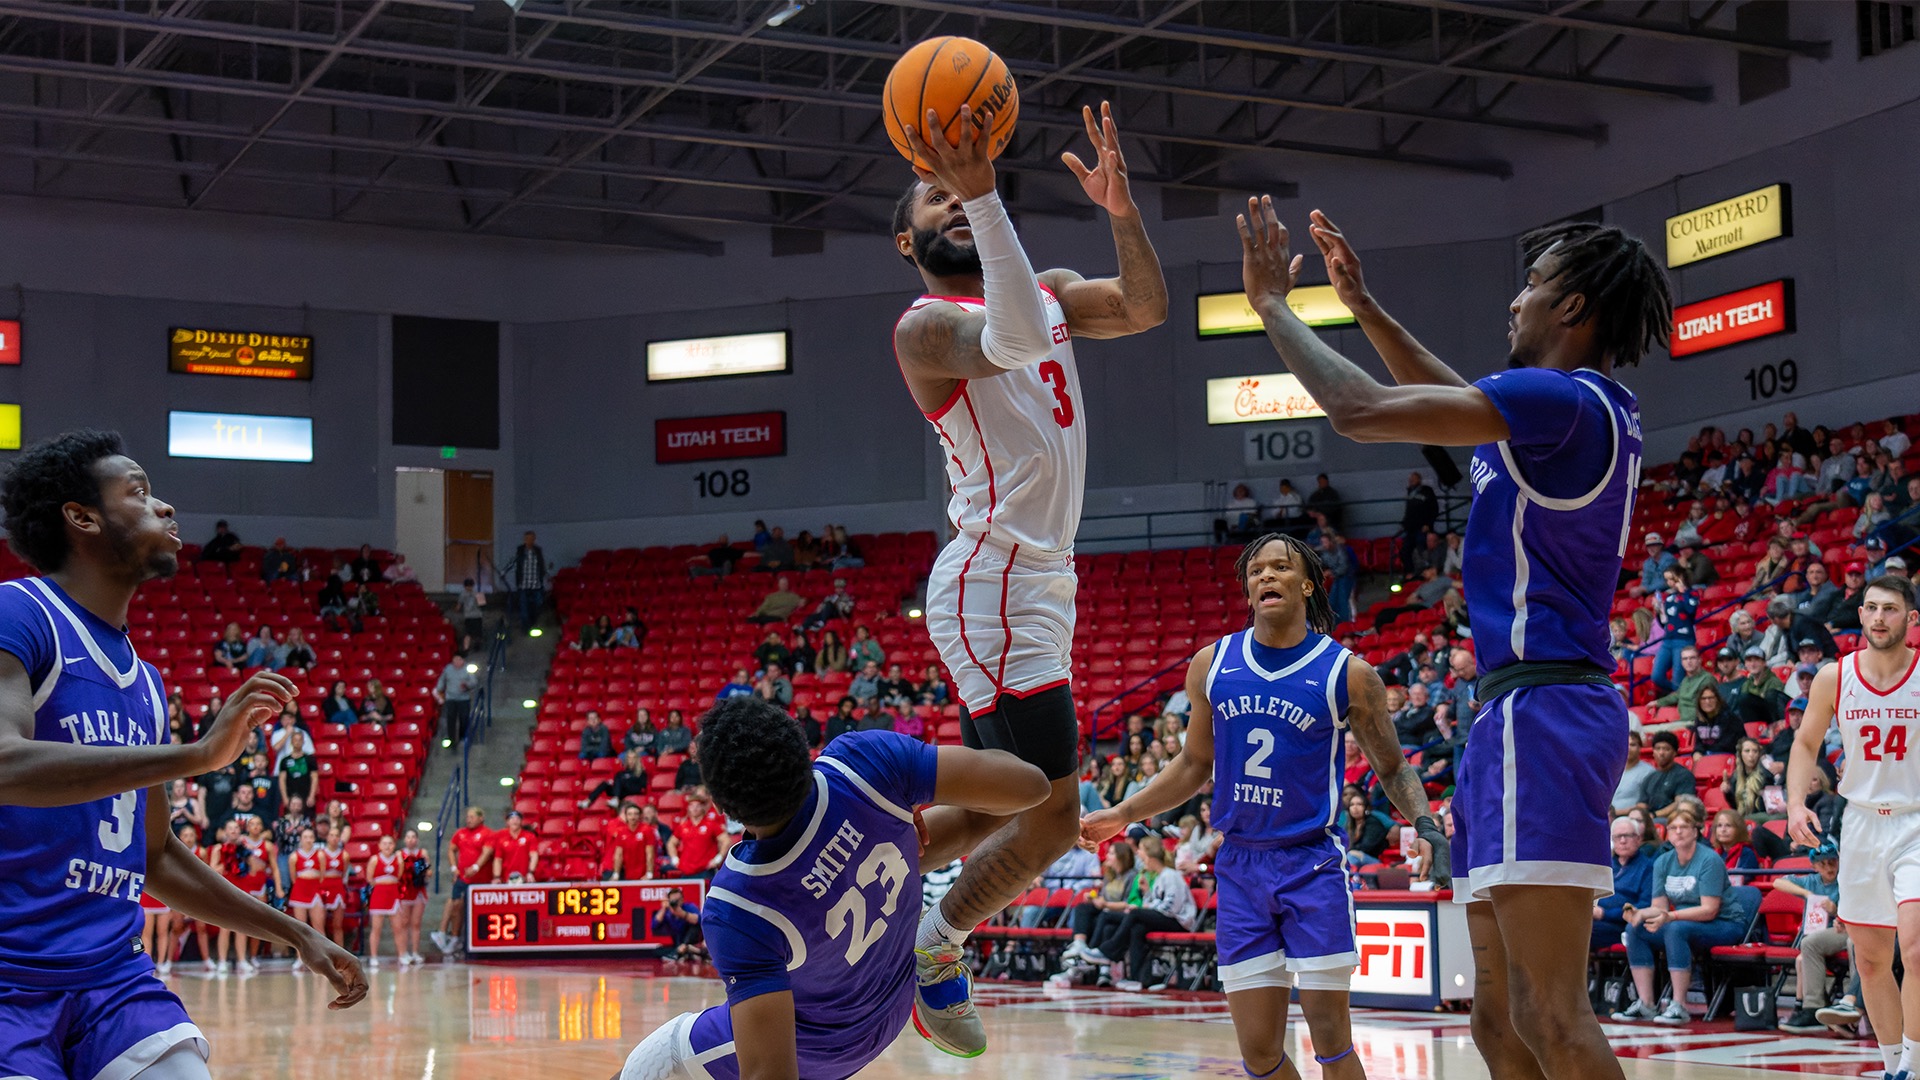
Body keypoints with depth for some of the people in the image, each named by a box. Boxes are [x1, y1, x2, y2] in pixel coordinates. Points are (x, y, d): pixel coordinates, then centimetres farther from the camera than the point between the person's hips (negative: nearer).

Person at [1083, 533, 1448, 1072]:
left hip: (1313, 865, -3)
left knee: (1330, 1038, -5)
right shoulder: (1211, 665, 5)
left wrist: (1426, 827, -13)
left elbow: (1392, 768, 4)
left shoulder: (1348, 674, -5)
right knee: (1259, 1053, 2)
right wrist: (1120, 816, 14)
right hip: (1241, 866, 3)